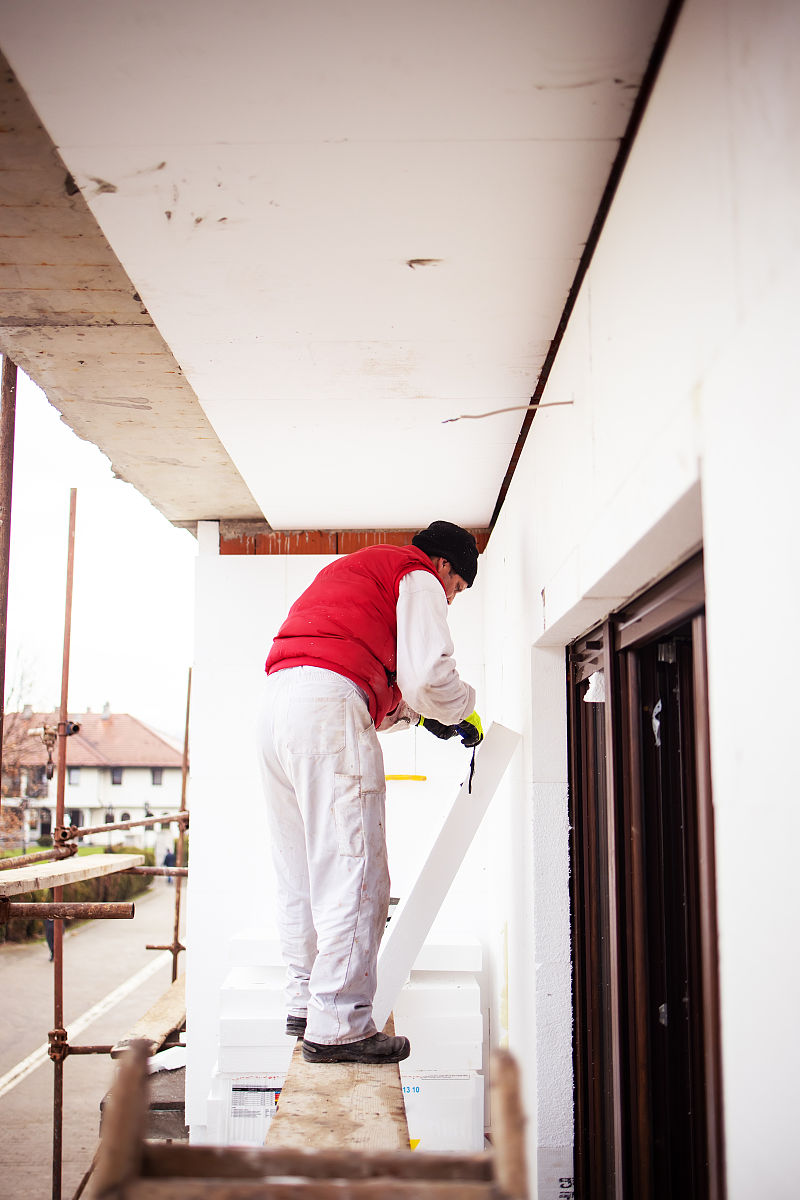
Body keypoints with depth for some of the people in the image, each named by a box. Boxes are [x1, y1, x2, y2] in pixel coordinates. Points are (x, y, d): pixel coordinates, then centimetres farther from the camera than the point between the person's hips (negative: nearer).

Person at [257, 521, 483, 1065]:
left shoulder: (354, 570, 36)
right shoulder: (418, 580, 8)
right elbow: (427, 674, -6)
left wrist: (413, 713, 33)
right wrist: (460, 710, 12)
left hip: (276, 700, 10)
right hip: (328, 705, -10)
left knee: (301, 870, 14)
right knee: (352, 869, -8)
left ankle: (305, 1003, 21)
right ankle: (337, 1026, -7)